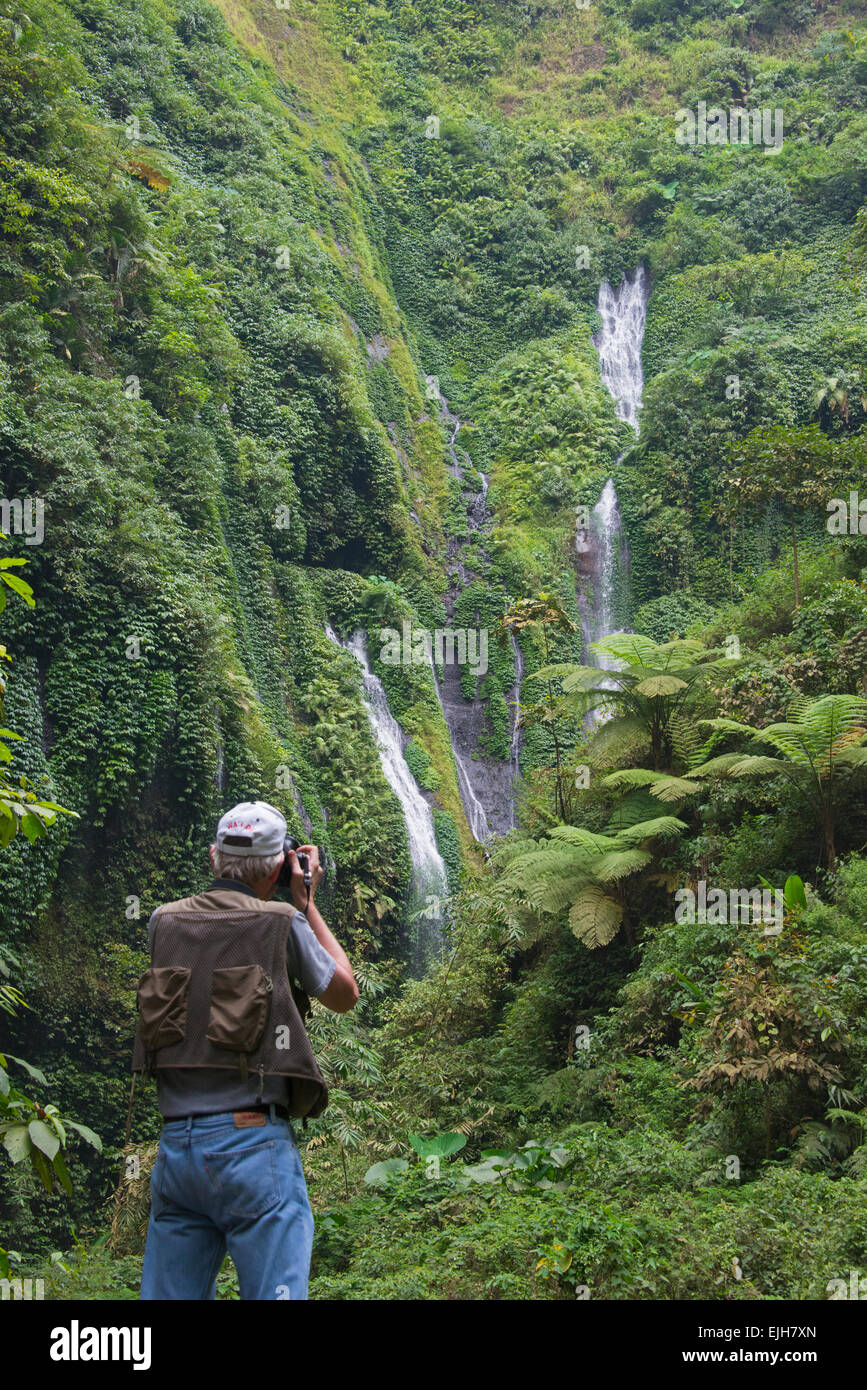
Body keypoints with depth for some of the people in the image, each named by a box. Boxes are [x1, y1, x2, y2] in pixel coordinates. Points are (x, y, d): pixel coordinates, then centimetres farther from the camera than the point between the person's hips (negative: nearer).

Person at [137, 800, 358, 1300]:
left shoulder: (164, 921, 5)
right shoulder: (283, 923, -5)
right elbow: (345, 995, 11)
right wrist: (307, 902, 15)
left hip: (175, 1146, 5)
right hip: (253, 1141, -4)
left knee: (169, 1293, 11)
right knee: (274, 1290, -1)